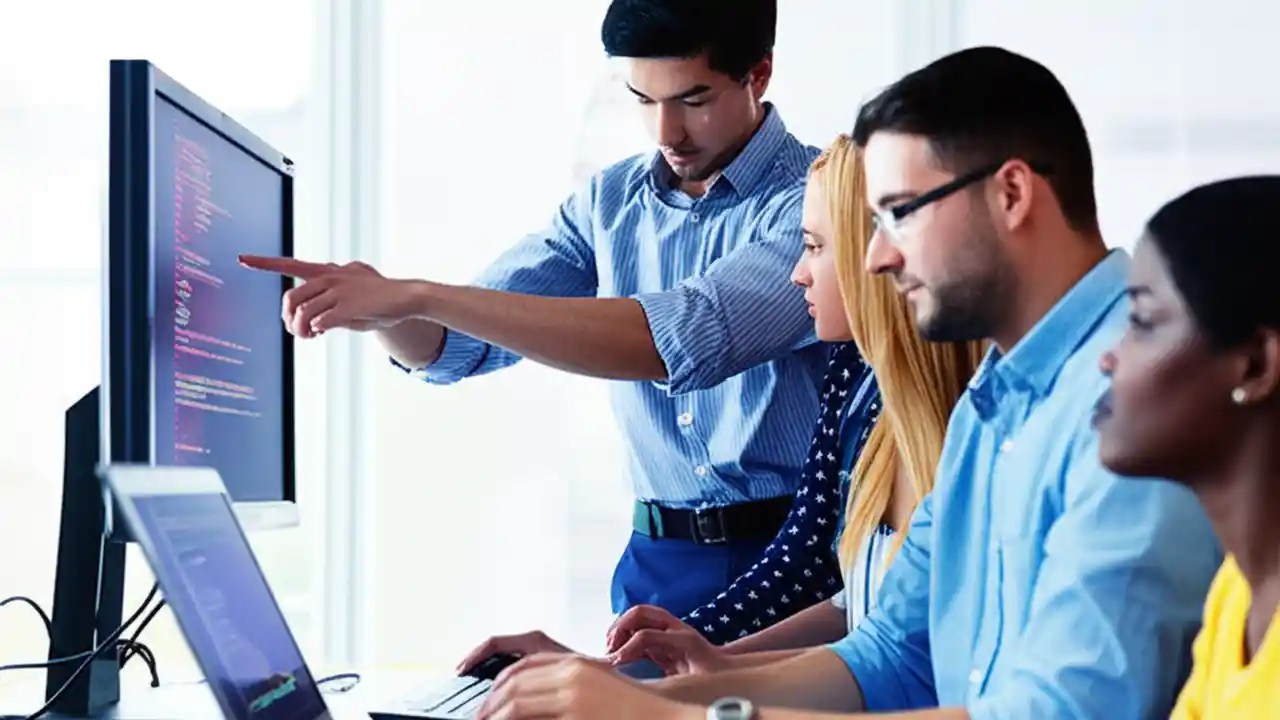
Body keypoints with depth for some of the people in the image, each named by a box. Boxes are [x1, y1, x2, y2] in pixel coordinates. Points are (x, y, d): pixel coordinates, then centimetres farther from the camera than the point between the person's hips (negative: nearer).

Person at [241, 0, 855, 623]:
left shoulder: (818, 199, -12)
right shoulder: (610, 202, 7)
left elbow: (688, 337, -27)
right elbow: (449, 347, 6)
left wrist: (421, 295, -29)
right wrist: (384, 308, -19)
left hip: (796, 556, -4)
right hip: (660, 561, 4)